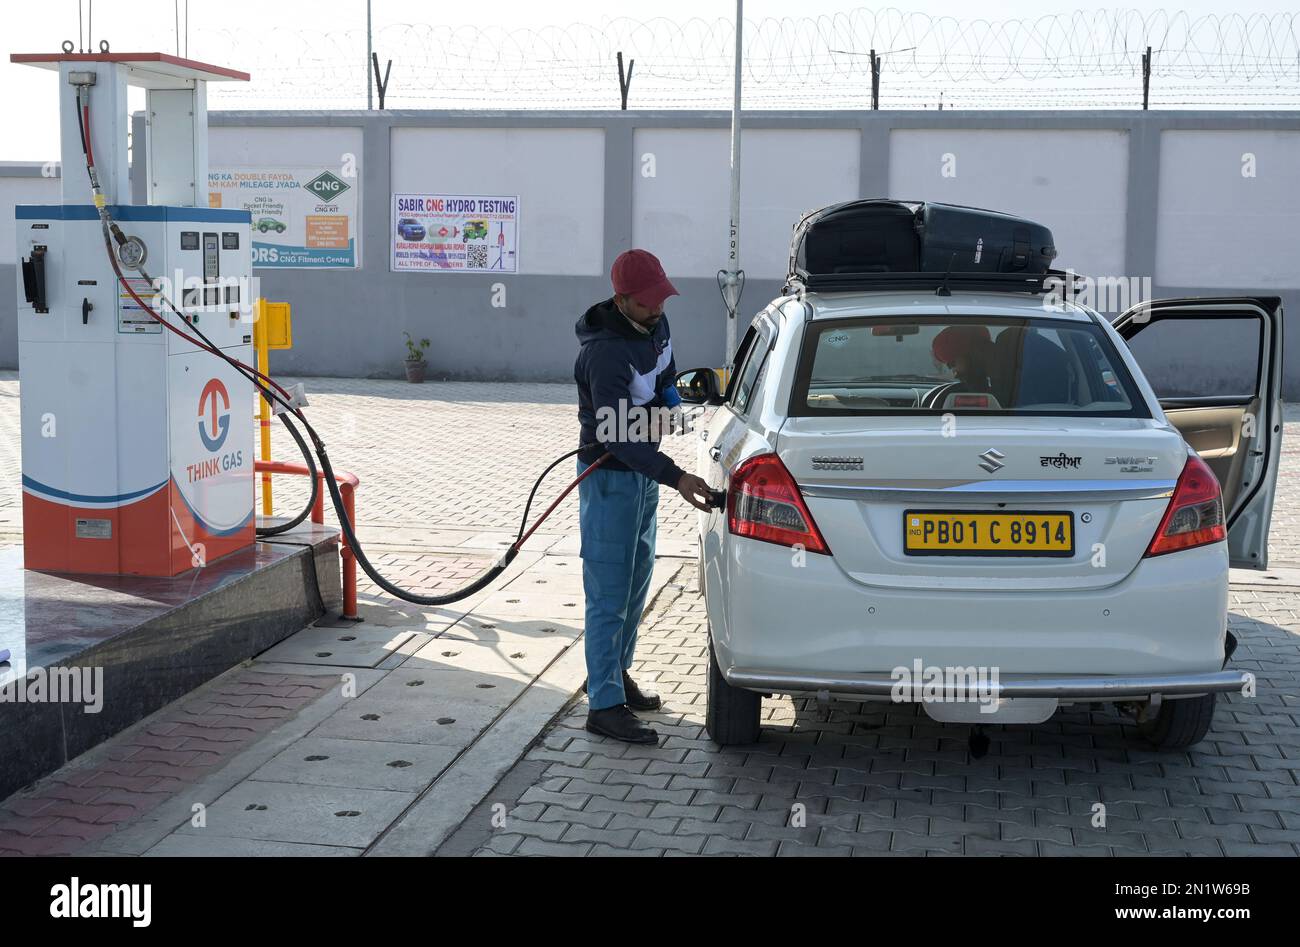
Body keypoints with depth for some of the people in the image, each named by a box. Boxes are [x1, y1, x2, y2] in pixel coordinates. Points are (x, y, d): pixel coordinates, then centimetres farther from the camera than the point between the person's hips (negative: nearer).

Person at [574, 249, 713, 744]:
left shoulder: (655, 324, 0)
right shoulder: (605, 353, -29)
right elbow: (618, 435, -35)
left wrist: (668, 392, 4)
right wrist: (676, 477, -42)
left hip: (644, 469, 9)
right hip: (611, 475, -9)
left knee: (637, 579, 20)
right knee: (609, 594, -8)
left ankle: (616, 673, 35)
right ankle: (604, 705, -5)